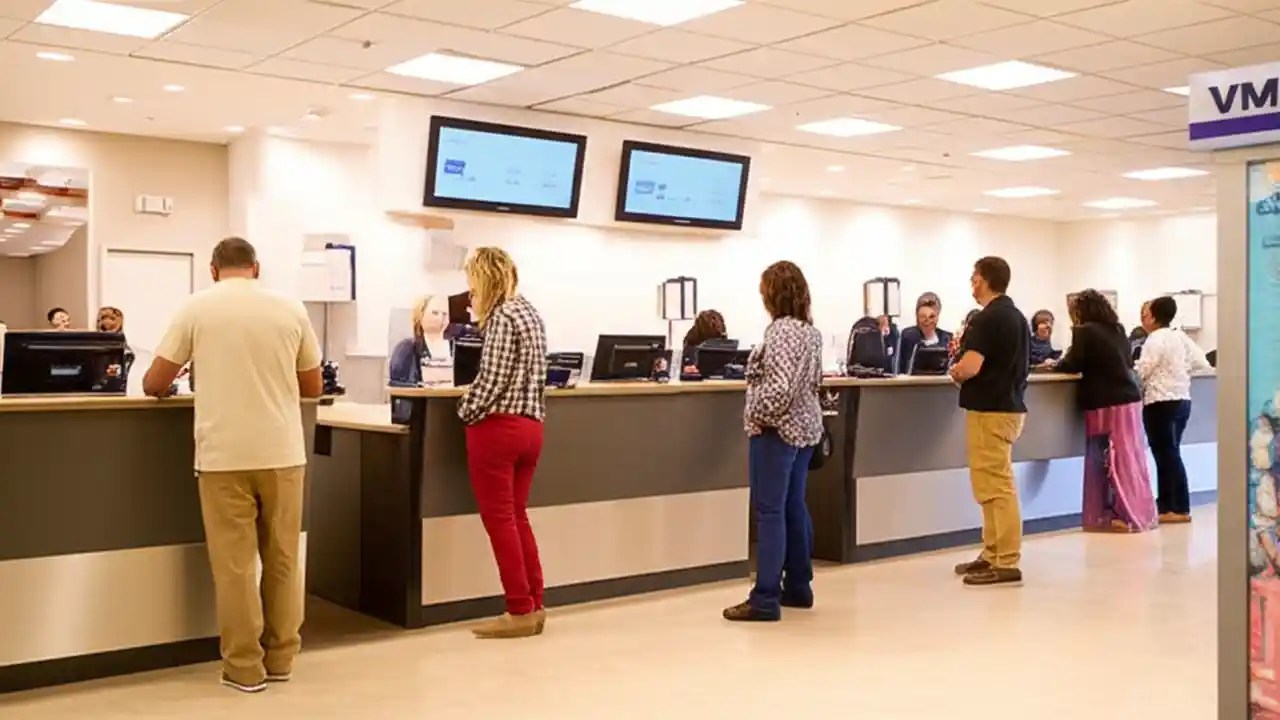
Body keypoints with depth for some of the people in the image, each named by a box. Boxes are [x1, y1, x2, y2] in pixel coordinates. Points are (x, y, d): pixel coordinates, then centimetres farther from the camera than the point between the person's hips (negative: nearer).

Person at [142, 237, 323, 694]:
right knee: (282, 558, 12)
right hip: (282, 452, 2)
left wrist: (163, 386, 26)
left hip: (224, 454, -2)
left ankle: (244, 667, 9)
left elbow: (154, 385, 3)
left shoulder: (197, 308, 0)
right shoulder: (290, 310, 5)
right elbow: (313, 388, 13)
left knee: (234, 563, 4)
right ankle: (281, 658, 20)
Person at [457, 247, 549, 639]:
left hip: (497, 427, -9)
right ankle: (534, 605, 17)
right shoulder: (530, 312, 15)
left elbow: (492, 379, -17)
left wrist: (465, 412, -4)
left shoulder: (502, 316, -13)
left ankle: (520, 611, 3)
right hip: (530, 425, 9)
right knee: (517, 517, 14)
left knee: (500, 519, -1)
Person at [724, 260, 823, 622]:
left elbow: (780, 387, -27)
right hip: (804, 427, 9)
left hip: (776, 430, -9)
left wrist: (757, 417, -13)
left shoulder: (781, 330, -18)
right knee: (794, 507, 15)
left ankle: (766, 599, -4)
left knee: (769, 511, -6)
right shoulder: (811, 330, 11)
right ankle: (798, 587, 23)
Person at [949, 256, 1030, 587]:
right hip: (1009, 404, 10)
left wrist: (955, 371, -3)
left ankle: (1007, 563, -5)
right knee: (994, 485, 15)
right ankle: (993, 554, 21)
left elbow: (970, 367, -24)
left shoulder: (986, 319, -16)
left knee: (996, 487, -7)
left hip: (990, 410, -10)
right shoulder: (1017, 316, 14)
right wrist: (963, 370, 15)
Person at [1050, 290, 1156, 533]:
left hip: (1107, 402, -7)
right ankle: (1142, 513, 14)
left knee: (1111, 460, -2)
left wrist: (1055, 364, 11)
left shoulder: (1085, 331, -8)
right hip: (1129, 398, 7)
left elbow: (1073, 365, -9)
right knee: (1131, 458, 11)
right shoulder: (1118, 329, 14)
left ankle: (1123, 516, 0)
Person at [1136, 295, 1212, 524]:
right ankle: (1166, 505, 17)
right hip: (1182, 400, 8)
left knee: (1167, 455, -2)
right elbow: (1202, 363, 10)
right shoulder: (1181, 337, 11)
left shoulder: (1155, 340, -12)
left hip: (1161, 403, -8)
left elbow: (1141, 372, -16)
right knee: (1169, 454, 13)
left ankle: (1180, 509, 1)